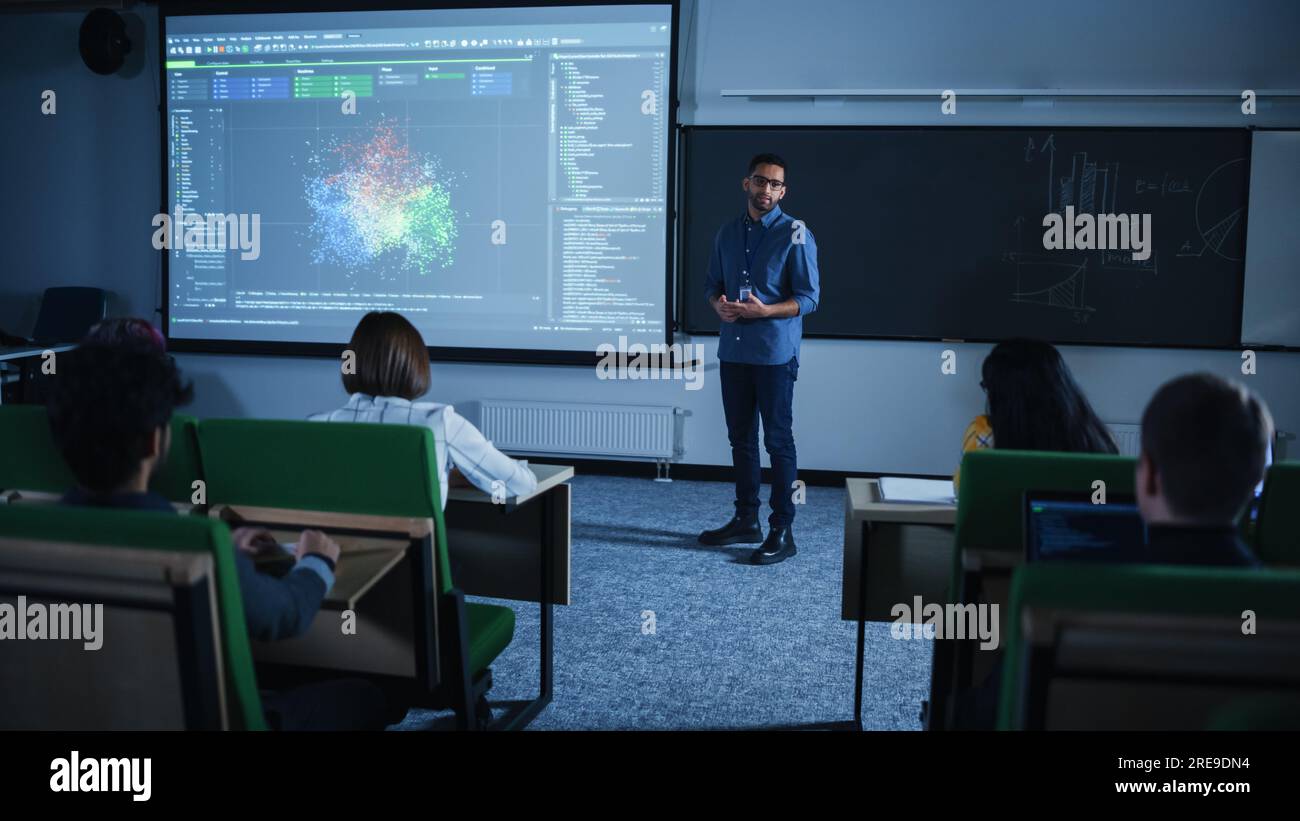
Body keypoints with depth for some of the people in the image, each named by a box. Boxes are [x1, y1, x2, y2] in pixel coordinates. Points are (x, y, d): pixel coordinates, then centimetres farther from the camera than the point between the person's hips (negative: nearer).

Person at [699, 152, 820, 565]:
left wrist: (764, 311, -21)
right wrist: (719, 305, -5)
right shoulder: (727, 233, 11)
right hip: (732, 352, 6)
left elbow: (809, 297, -8)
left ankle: (782, 531, 5)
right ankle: (746, 520, 24)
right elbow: (712, 283, 18)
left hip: (775, 354, -6)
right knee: (741, 439, 13)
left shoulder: (795, 234, -6)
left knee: (778, 441, -1)